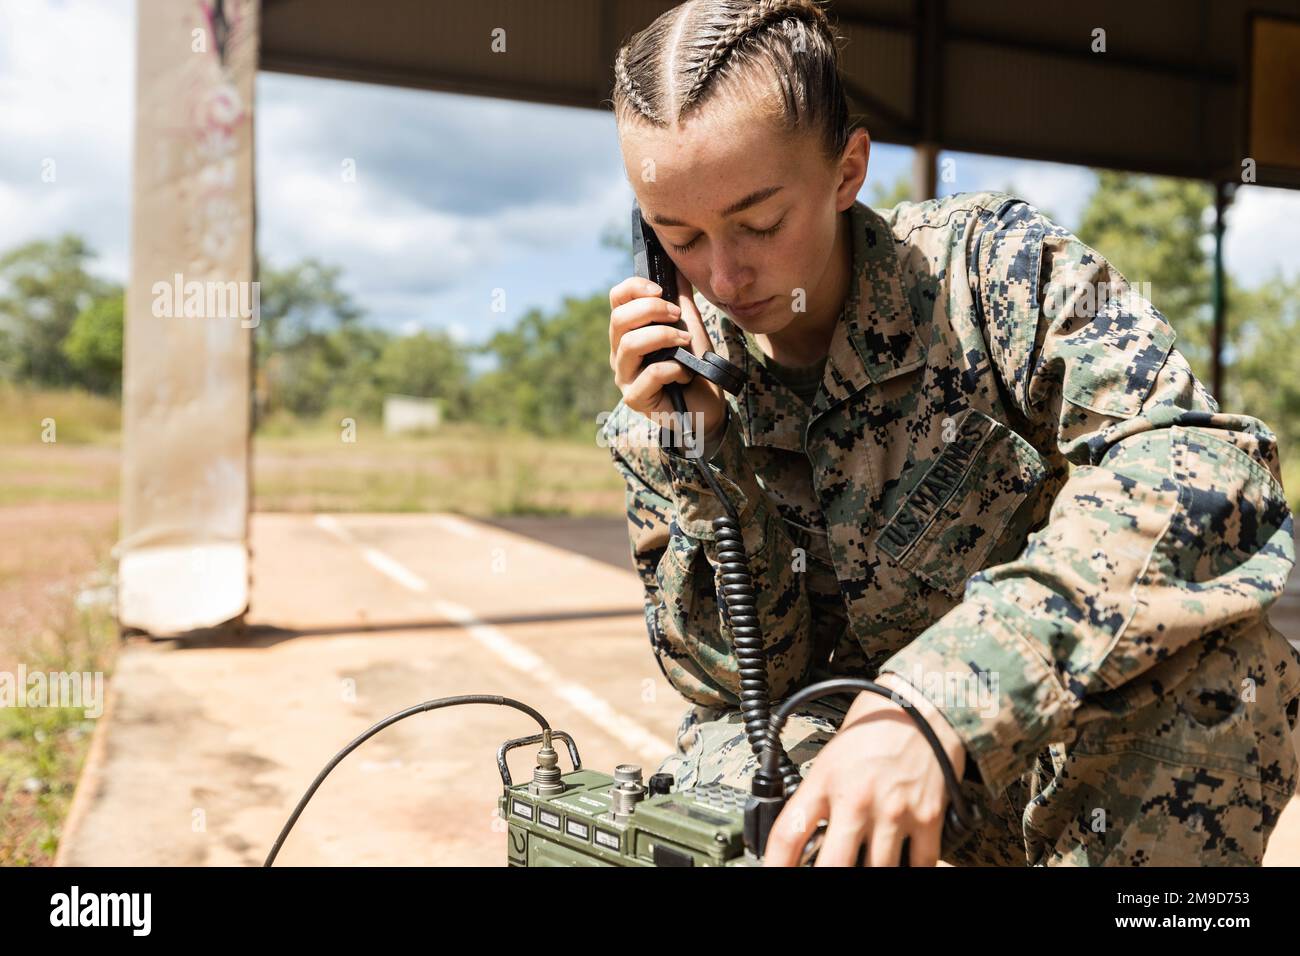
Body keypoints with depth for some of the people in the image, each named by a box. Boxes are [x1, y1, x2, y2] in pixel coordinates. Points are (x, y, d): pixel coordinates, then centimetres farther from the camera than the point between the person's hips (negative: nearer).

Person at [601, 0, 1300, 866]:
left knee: (1223, 652, -30)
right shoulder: (676, 398, -6)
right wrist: (700, 462, -23)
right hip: (834, 751, 1)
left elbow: (1204, 463, -30)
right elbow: (742, 682, -7)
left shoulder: (988, 264, -14)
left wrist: (940, 699, -42)